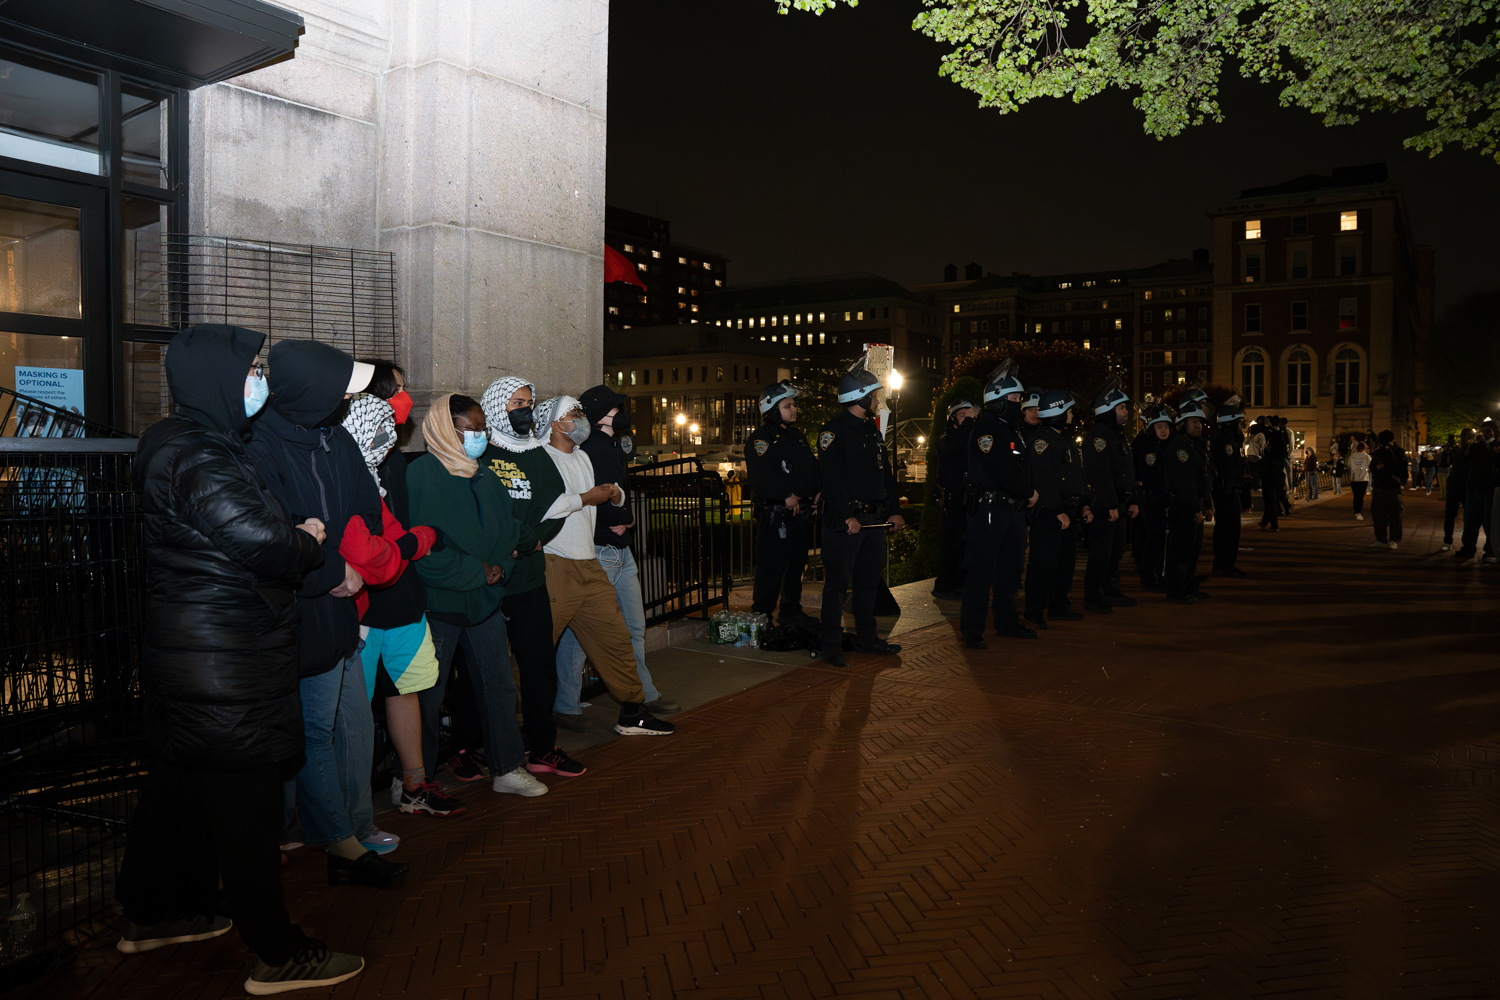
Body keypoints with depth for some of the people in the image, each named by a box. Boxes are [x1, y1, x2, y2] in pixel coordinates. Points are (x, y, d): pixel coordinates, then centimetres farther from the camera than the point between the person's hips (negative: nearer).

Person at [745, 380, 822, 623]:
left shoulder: (798, 436, 17)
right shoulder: (760, 439, -9)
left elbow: (813, 467, 21)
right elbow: (760, 477, -21)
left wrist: (817, 490, 4)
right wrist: (785, 496, -25)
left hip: (799, 511, 8)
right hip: (774, 514, -8)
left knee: (796, 563, 15)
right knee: (770, 566, -6)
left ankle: (792, 611, 27)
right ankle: (762, 615, 3)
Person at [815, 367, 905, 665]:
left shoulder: (873, 430, 17)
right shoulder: (833, 431, -10)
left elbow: (886, 473, 20)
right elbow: (831, 479, -17)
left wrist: (894, 510, 12)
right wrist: (847, 517, -21)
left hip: (874, 519, 8)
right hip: (844, 520, -8)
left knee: (869, 580, 14)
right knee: (837, 582, -3)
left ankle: (866, 637, 25)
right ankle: (832, 645, 2)